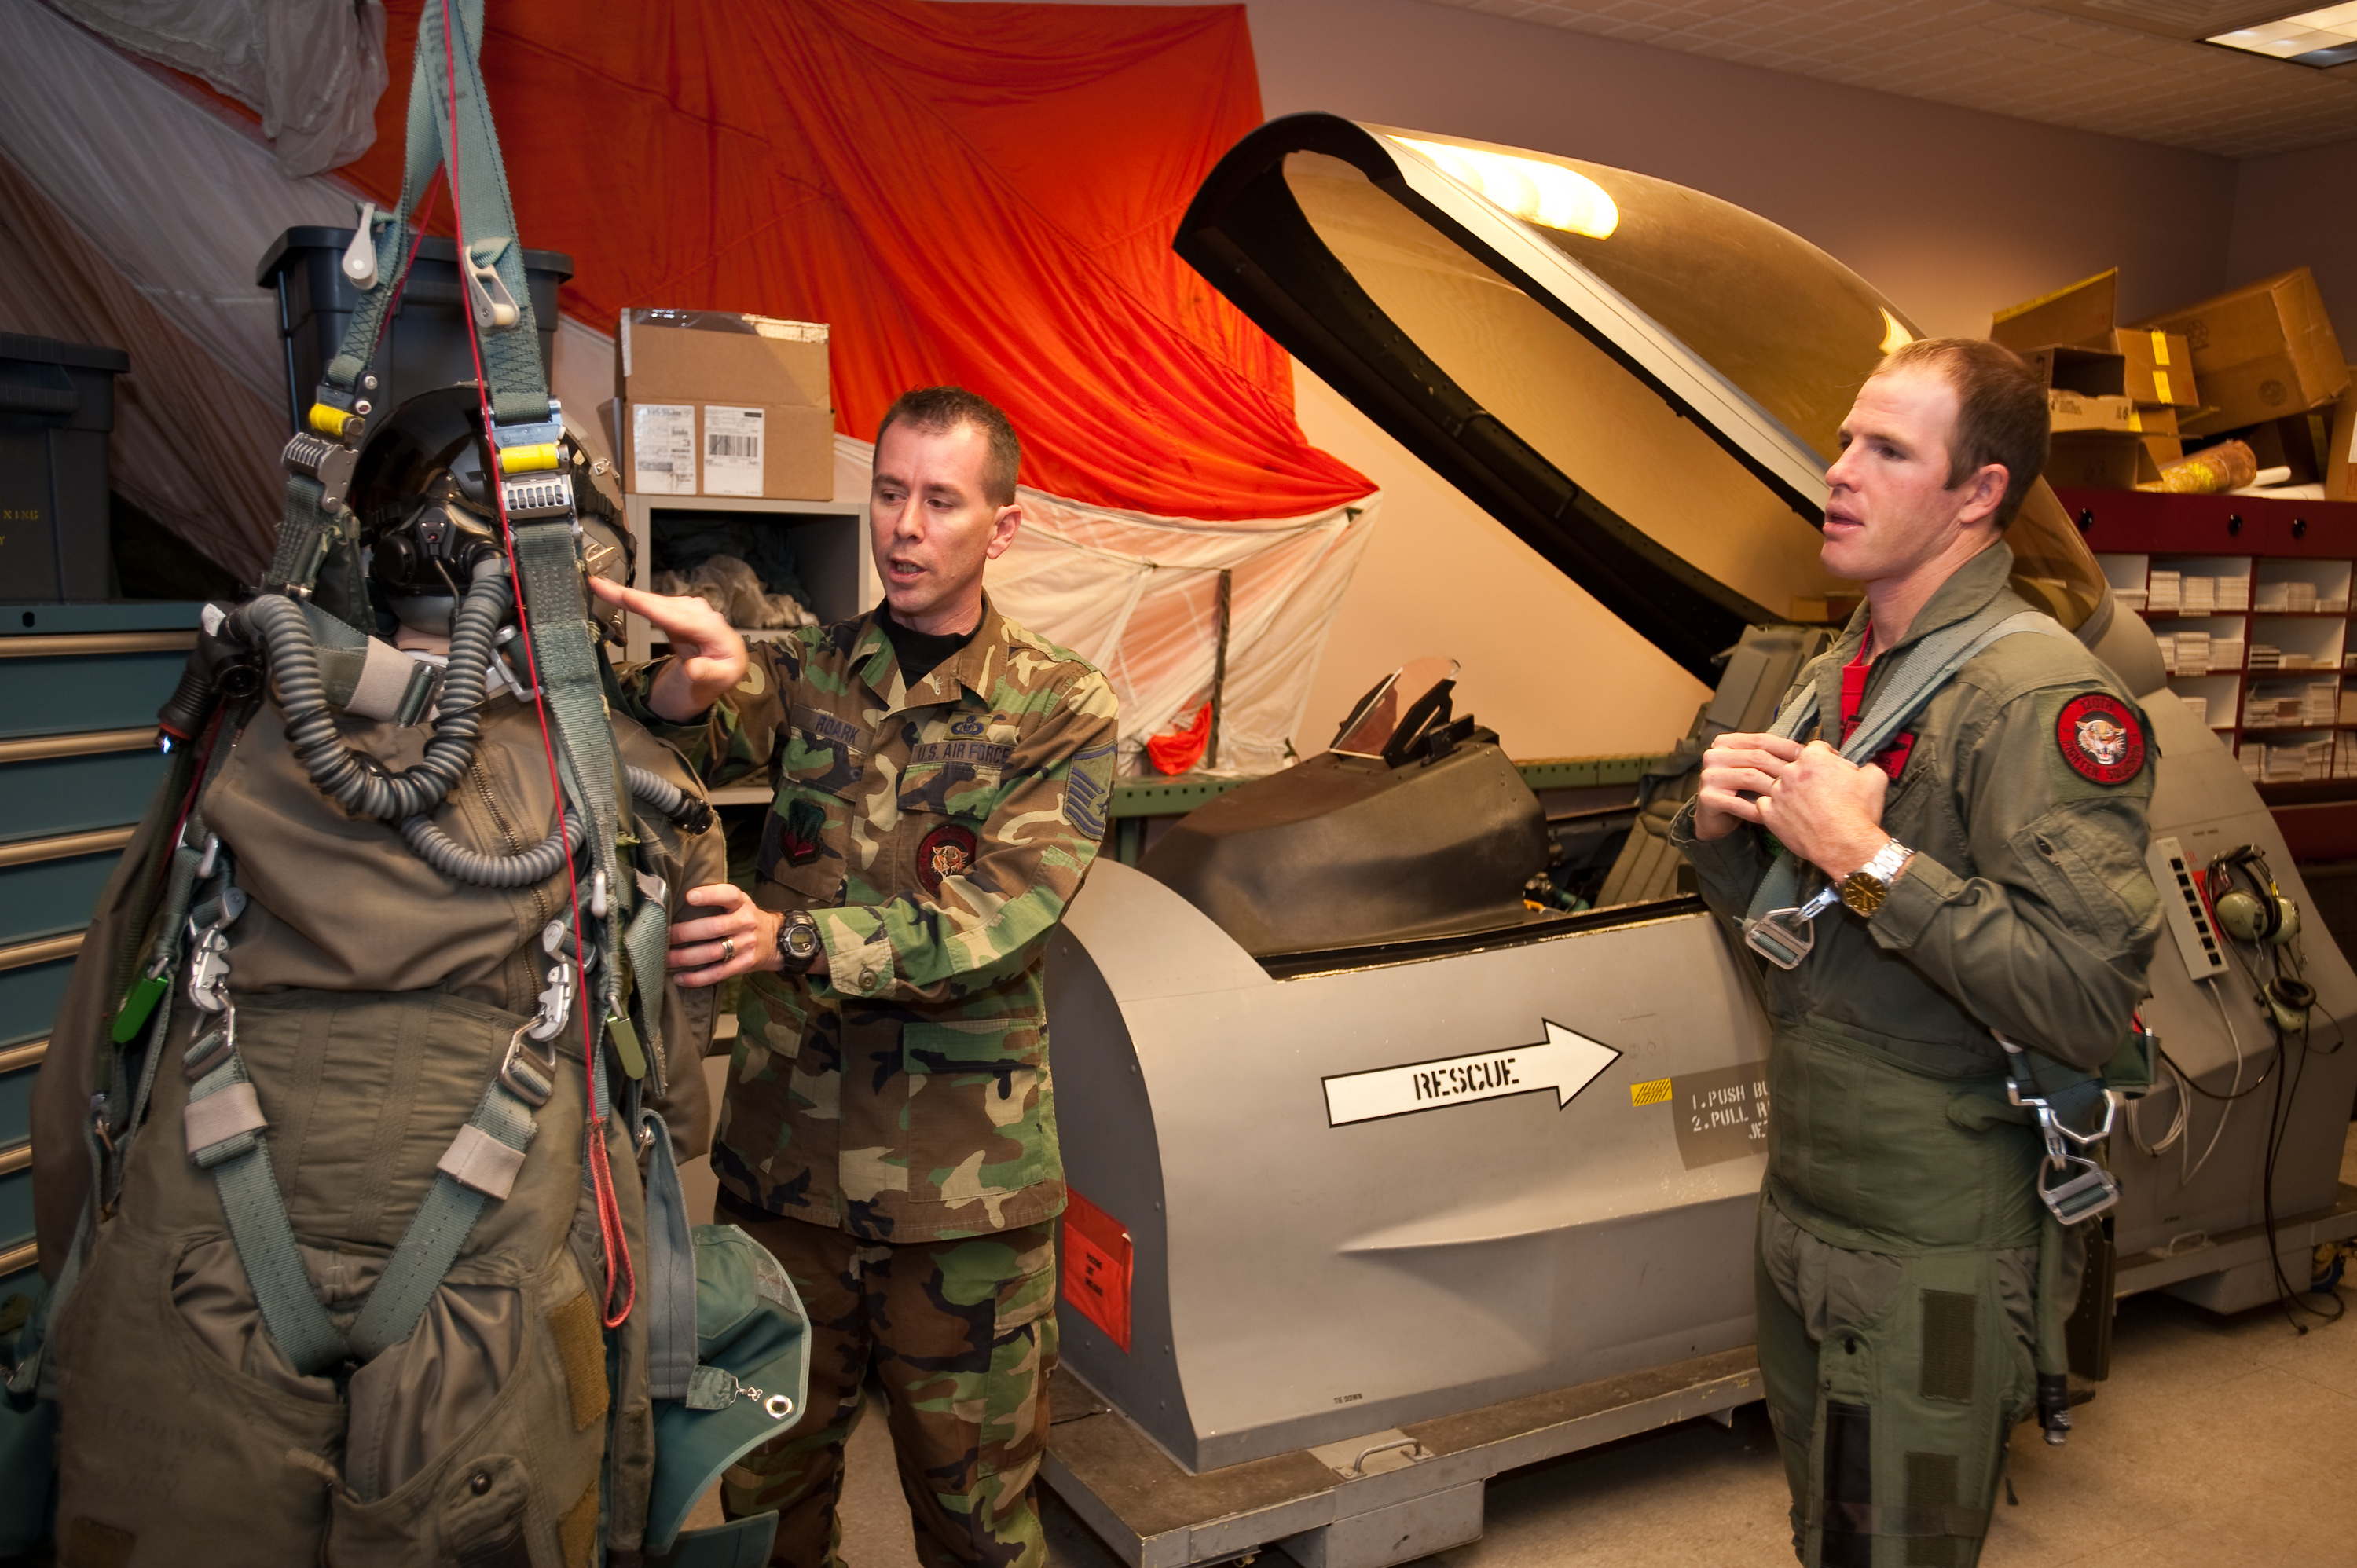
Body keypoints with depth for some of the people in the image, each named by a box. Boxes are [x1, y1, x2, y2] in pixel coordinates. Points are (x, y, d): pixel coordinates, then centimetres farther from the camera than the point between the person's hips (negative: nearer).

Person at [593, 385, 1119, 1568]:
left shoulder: (1062, 710, -3)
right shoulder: (804, 673, 4)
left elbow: (996, 916, -16)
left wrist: (791, 939, -27)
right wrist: (689, 682, -37)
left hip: (965, 1180, -2)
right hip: (783, 1151, 2)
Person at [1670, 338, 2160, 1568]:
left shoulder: (2039, 695, -19)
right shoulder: (1836, 673, 10)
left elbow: (2090, 1005, -28)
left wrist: (1871, 861, -26)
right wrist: (1722, 828, -3)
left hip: (1932, 1256, -8)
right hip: (1802, 1211, 8)